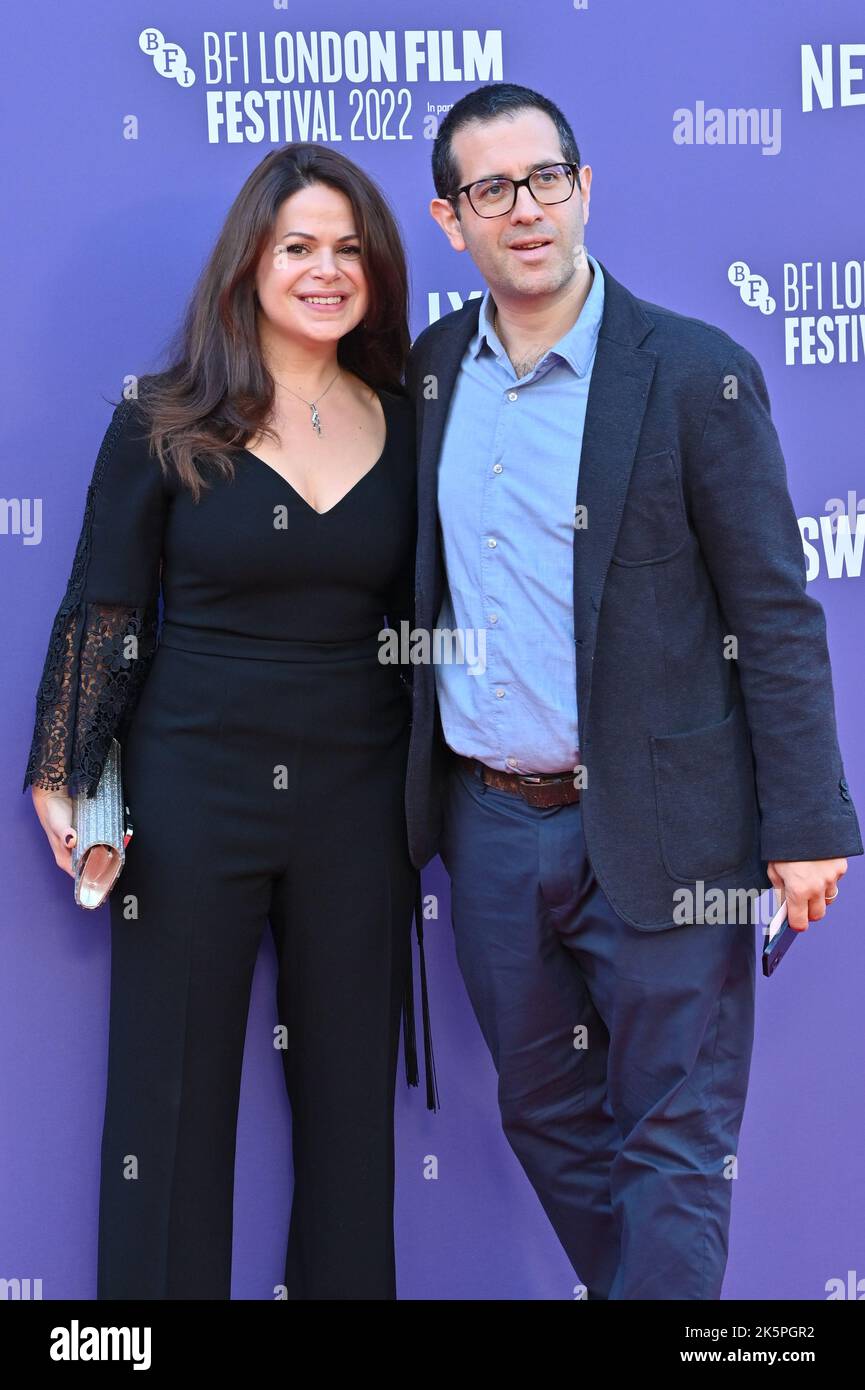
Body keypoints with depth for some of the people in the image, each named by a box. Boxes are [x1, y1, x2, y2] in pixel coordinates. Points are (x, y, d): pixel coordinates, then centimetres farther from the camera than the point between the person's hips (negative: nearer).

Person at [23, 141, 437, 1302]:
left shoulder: (404, 426, 5)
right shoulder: (164, 426, -3)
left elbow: (426, 624, 10)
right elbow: (103, 614, 0)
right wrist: (62, 779, -4)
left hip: (358, 802, 3)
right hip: (191, 791, -2)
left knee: (350, 1095, 10)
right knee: (172, 1094, 6)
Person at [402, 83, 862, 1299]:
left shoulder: (697, 374, -8)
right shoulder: (426, 372, 7)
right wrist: (402, 792, 8)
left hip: (654, 829, -5)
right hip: (490, 825, 5)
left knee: (674, 1144, 4)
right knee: (548, 1122, 18)